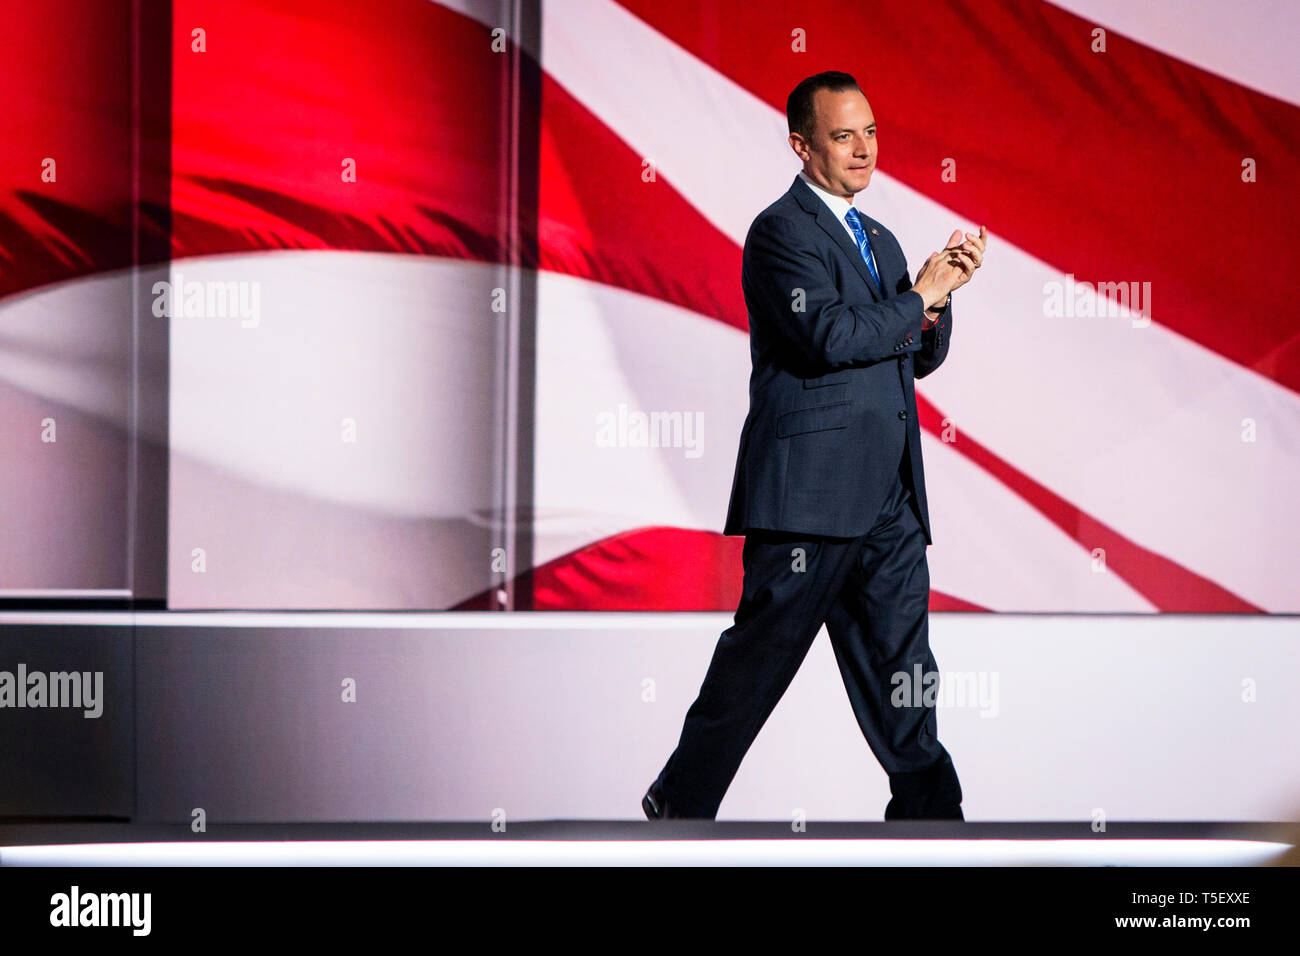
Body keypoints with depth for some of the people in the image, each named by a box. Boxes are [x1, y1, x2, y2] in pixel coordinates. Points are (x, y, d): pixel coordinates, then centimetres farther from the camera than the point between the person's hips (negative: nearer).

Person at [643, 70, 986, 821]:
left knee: (902, 671, 4)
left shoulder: (879, 240, 20)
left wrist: (943, 289, 1)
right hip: (811, 494, -7)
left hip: (889, 503, 7)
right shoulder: (781, 231, -7)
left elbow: (921, 358, 20)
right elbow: (828, 336, -21)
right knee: (760, 656, 2)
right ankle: (680, 803, 18)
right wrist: (919, 297, -9)